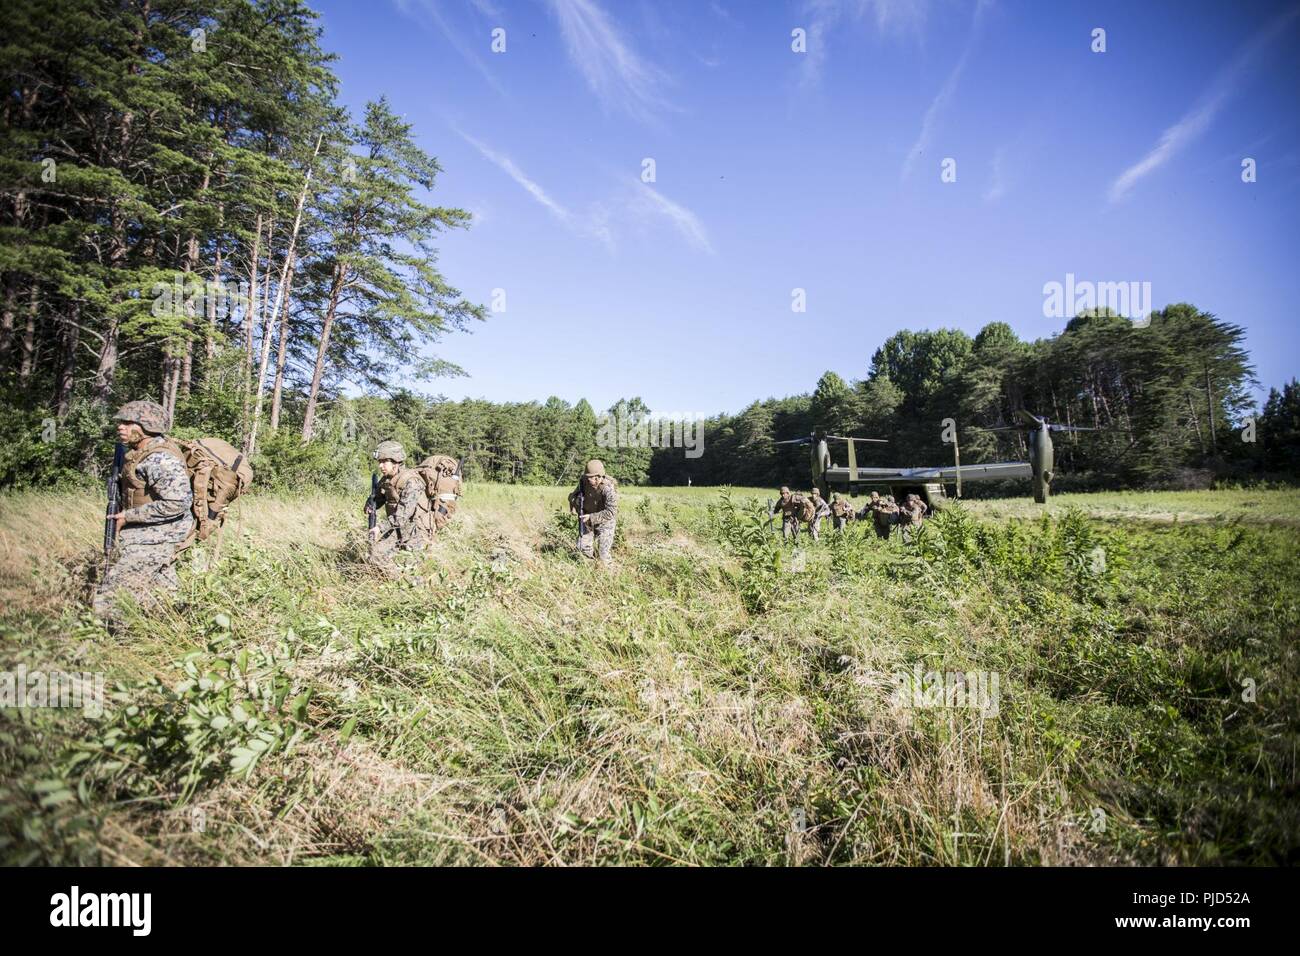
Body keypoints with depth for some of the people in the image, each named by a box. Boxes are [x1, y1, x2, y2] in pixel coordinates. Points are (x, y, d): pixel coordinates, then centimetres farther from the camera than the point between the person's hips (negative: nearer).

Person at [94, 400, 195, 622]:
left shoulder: (160, 459, -23)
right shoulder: (137, 452, 8)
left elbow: (177, 503, -31)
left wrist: (128, 516, -22)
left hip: (155, 539, -10)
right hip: (145, 534, 10)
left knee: (108, 600, -11)